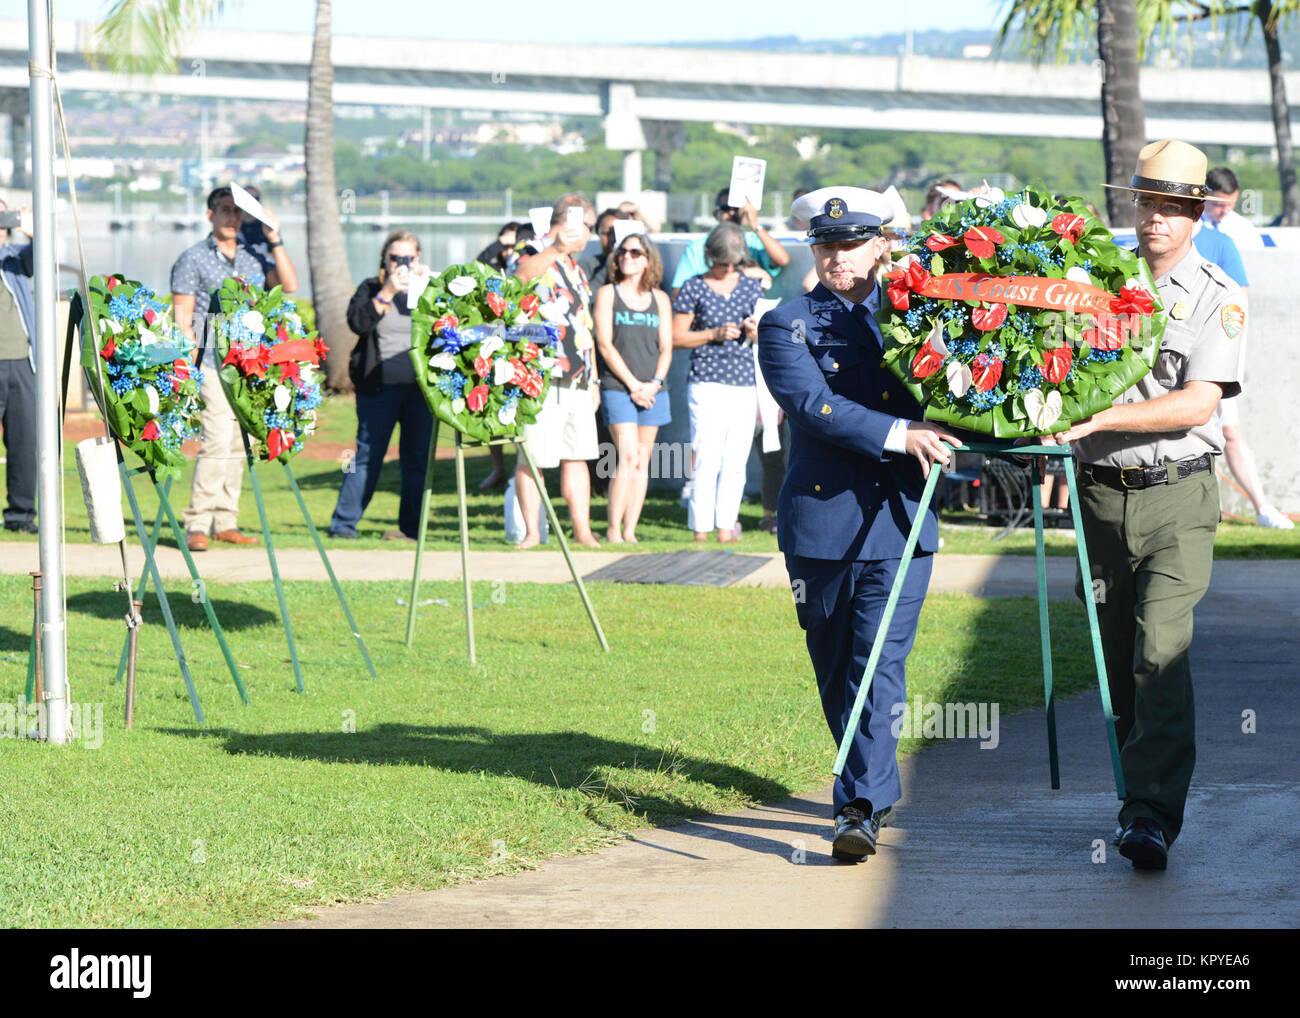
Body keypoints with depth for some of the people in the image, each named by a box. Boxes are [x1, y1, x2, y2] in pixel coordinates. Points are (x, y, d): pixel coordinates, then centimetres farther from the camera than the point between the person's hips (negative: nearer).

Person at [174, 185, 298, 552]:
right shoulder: (193, 259, 2)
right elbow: (182, 319, -1)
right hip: (212, 365, -5)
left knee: (238, 444, 7)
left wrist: (274, 240, -1)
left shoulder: (253, 257, 15)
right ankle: (197, 525, -12)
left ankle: (225, 522, 14)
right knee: (217, 441, -15)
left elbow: (289, 285, 4)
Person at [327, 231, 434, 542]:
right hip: (379, 386, -2)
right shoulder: (371, 288, 7)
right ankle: (343, 524, -3)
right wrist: (388, 292, -15)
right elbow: (358, 322, -10)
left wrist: (425, 289, -8)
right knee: (368, 454, -6)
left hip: (420, 387, 3)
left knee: (418, 456, 3)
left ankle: (411, 527, 11)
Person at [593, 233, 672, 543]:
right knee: (628, 456, -15)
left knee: (642, 462, 2)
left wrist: (654, 383, -6)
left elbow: (666, 347, 10)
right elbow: (605, 344, -3)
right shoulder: (607, 294, 4)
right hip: (617, 387, -4)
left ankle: (630, 531, 5)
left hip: (652, 389, 4)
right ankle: (613, 531, -11)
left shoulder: (659, 299, 14)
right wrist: (632, 383, -10)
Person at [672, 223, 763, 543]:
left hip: (744, 384, 4)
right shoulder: (694, 288, 2)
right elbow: (676, 337, 1)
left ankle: (726, 526, 6)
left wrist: (754, 333, -4)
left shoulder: (750, 287, 13)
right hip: (706, 382, -4)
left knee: (736, 462, 1)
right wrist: (714, 334, -11)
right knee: (706, 458, -10)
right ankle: (700, 529, -6)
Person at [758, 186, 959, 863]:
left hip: (898, 523, 0)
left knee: (880, 668, -11)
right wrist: (898, 434, -23)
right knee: (835, 671, 11)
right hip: (820, 520, 0)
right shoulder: (786, 326, 2)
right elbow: (813, 403, -14)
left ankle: (860, 806, -14)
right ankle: (878, 790, 29)